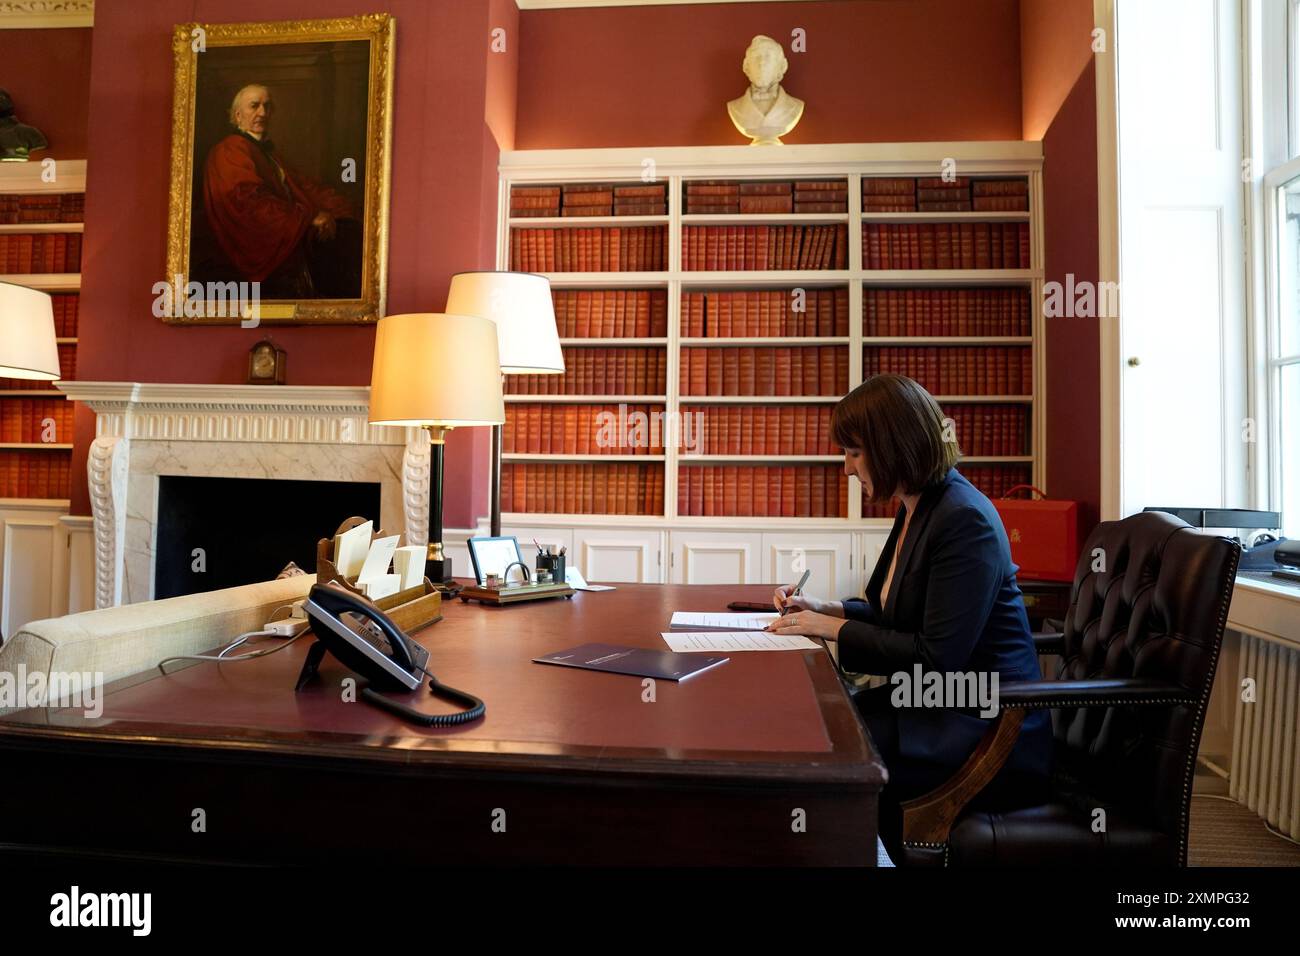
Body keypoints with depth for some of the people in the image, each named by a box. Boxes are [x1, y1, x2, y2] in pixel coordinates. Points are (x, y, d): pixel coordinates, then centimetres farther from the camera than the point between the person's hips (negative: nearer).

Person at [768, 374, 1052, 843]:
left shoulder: (965, 520, -21)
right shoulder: (917, 509, 8)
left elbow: (936, 658, -22)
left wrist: (833, 628, -15)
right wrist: (824, 608, 5)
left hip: (987, 731, -9)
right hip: (936, 702, 9)